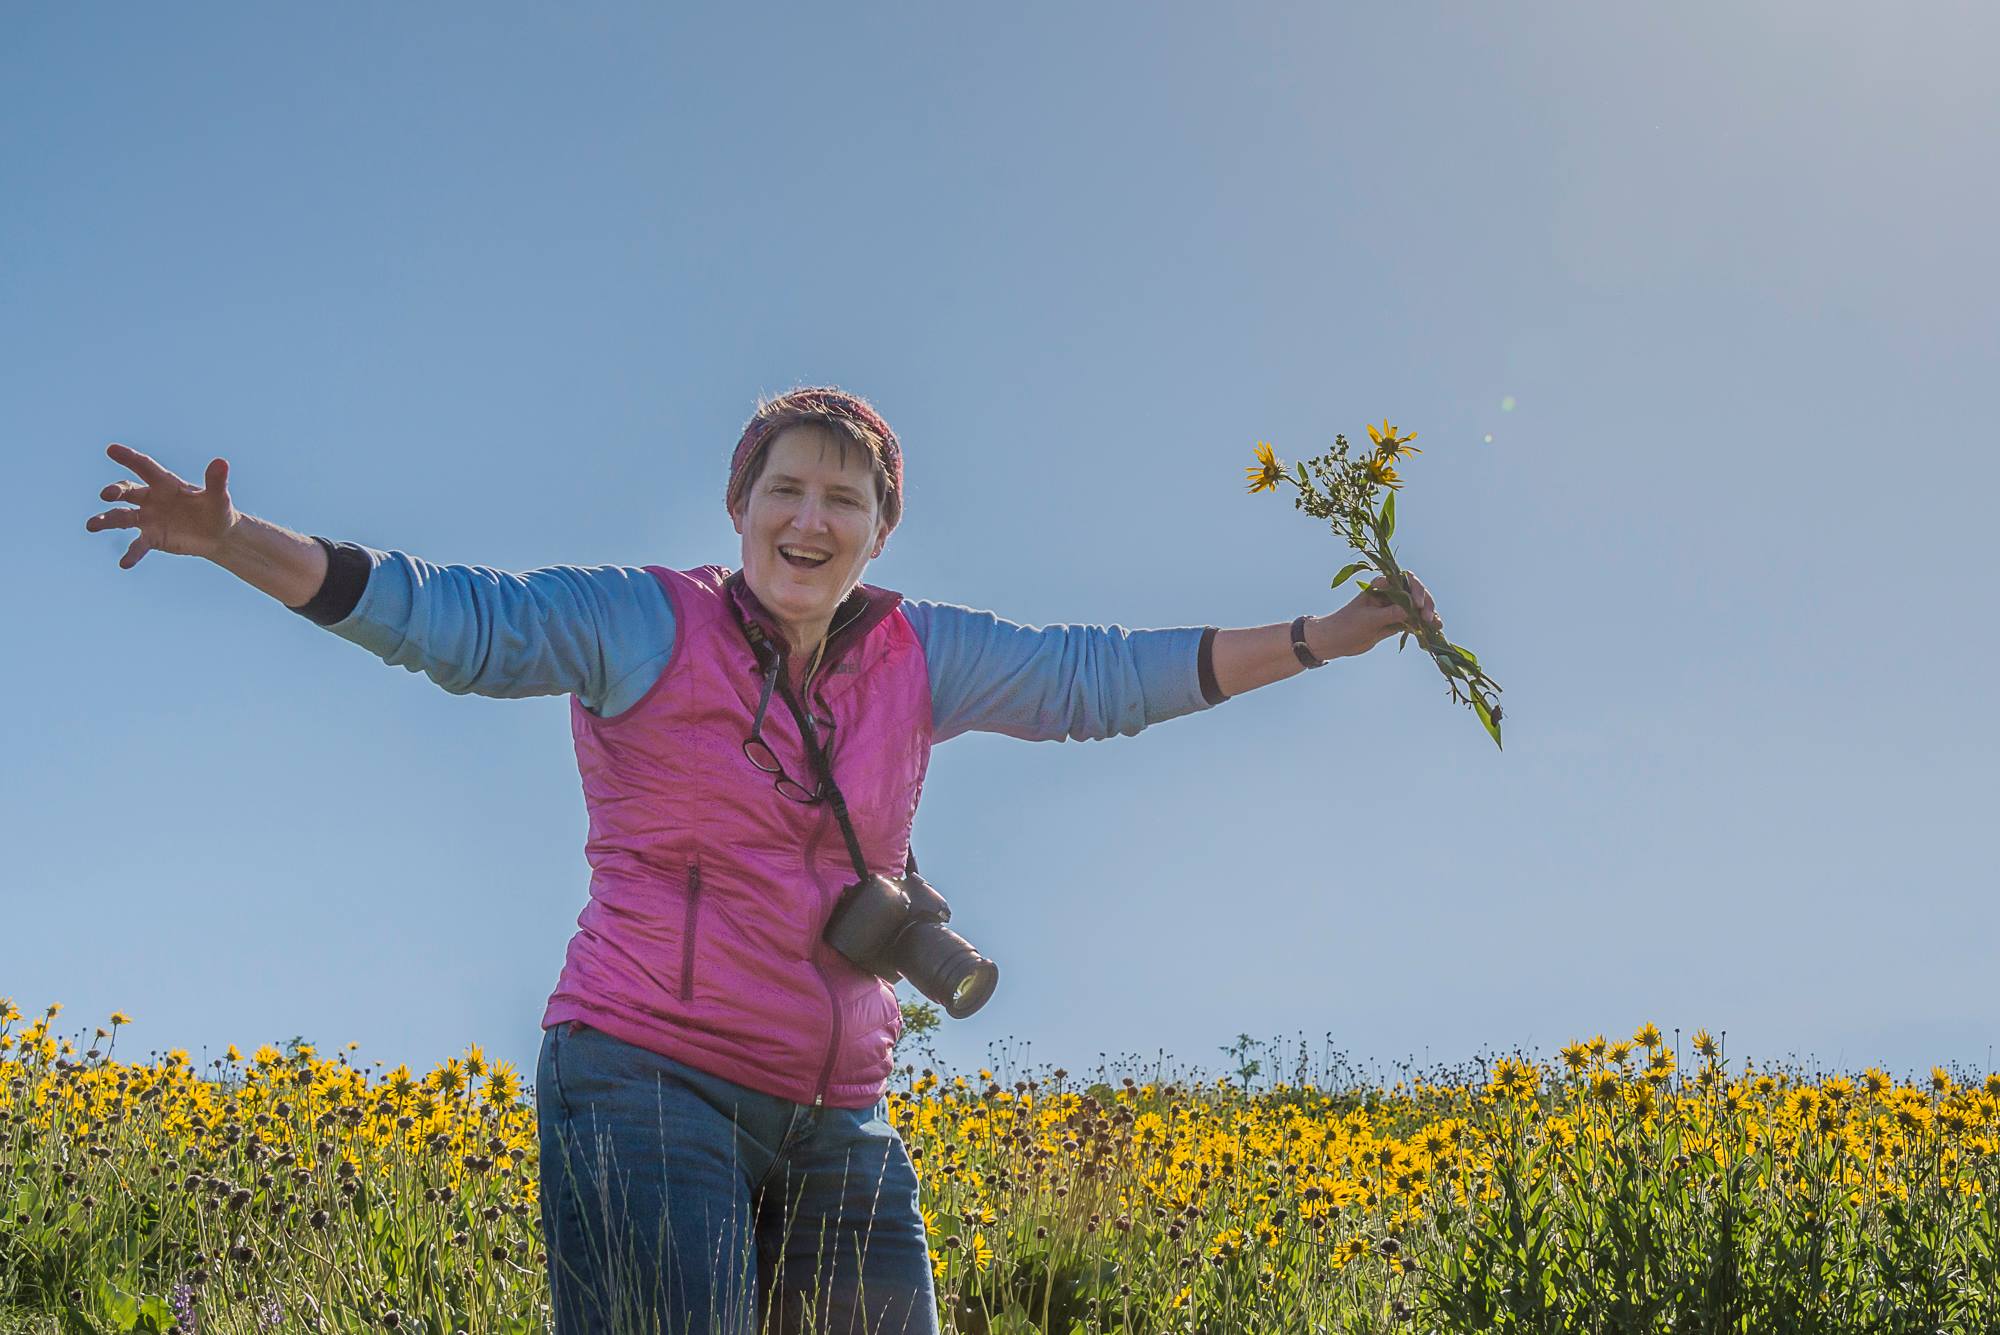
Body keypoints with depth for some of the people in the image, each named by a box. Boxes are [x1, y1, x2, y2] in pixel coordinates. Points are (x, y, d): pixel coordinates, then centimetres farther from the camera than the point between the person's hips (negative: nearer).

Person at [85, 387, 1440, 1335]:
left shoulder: (918, 659, 11)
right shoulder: (645, 626, -2)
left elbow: (1102, 677, 14)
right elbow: (452, 616, -9)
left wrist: (1320, 638, 13)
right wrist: (237, 541, -21)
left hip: (834, 1116, 6)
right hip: (651, 1075, -5)